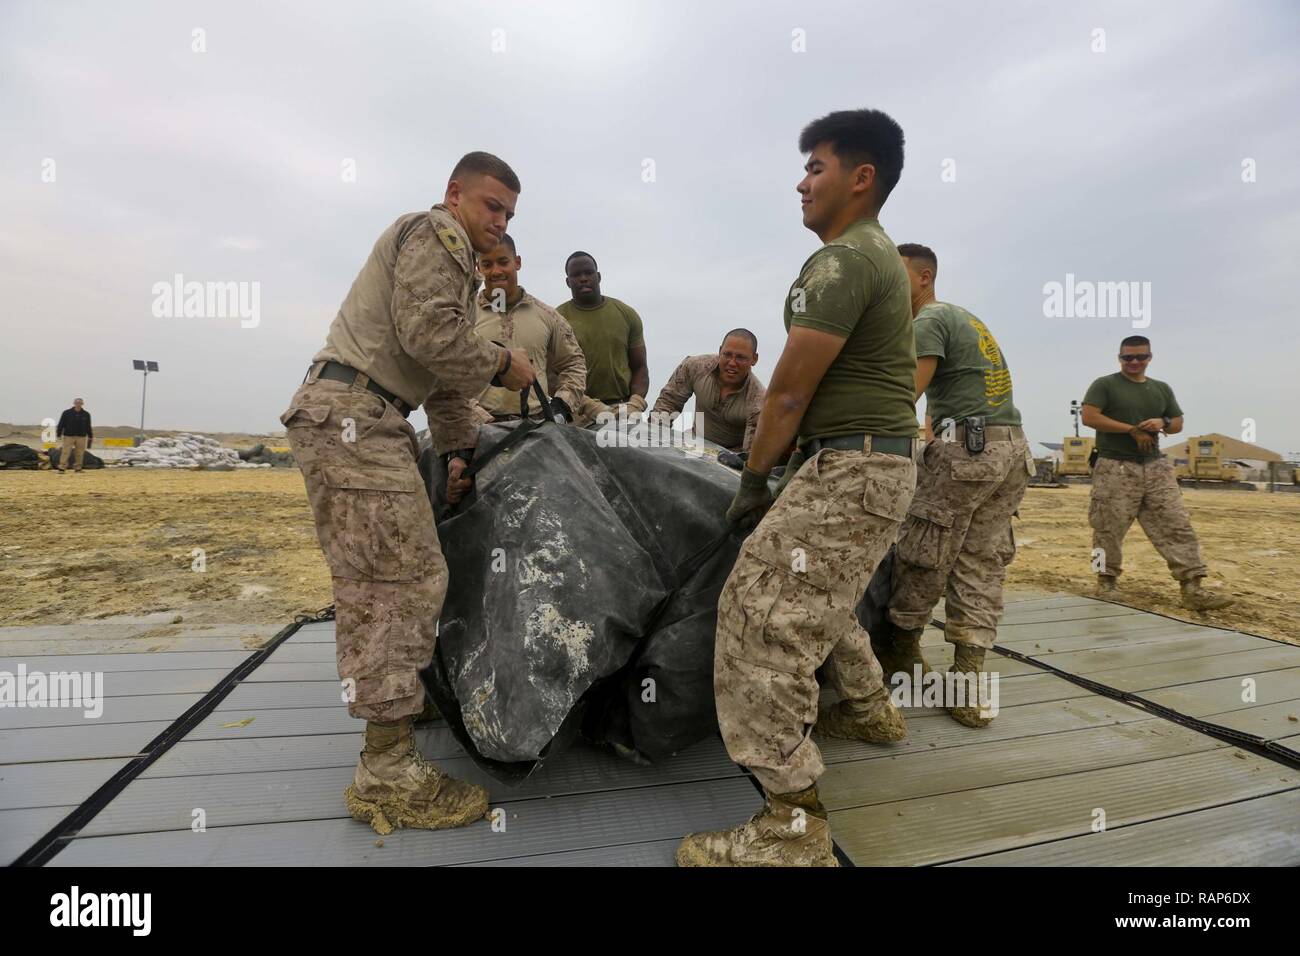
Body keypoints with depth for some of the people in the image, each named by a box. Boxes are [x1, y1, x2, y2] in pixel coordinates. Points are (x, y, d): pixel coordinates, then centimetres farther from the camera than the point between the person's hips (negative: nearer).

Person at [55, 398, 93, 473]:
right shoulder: (66, 413, 2)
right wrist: (58, 434, 0)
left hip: (81, 437, 2)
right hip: (68, 436, -2)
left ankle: (77, 469, 12)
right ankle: (62, 468, -5)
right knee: (65, 452, -6)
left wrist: (90, 436, 13)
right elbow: (61, 424, 4)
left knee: (79, 453, 4)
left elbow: (88, 427, 14)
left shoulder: (86, 414, 9)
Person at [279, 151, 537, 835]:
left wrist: (456, 450, 14)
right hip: (351, 414, -11)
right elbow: (428, 333, -20)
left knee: (373, 581, 14)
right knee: (405, 578, -14)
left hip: (363, 422, 11)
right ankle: (388, 775, -9)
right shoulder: (435, 232, -2)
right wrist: (500, 364, -6)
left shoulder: (455, 263, 29)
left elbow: (444, 380, 23)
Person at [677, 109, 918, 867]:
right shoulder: (882, 255, 19)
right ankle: (870, 711, 45)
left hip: (852, 468, -11)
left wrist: (753, 478, -2)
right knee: (820, 598, 27)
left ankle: (795, 830, -5)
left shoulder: (840, 261, -14)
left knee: (764, 619, -13)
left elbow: (789, 392, -15)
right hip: (881, 462, 11)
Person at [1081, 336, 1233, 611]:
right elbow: (1089, 417, -11)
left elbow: (1178, 423, 21)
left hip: (1156, 468, 5)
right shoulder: (1104, 385, 1)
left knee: (1177, 526, -1)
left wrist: (1163, 423, -4)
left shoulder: (1162, 389, 19)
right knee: (1109, 529, -3)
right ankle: (1107, 581, 10)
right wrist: (1132, 429, -14)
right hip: (1115, 468, -5)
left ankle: (1192, 589, 0)